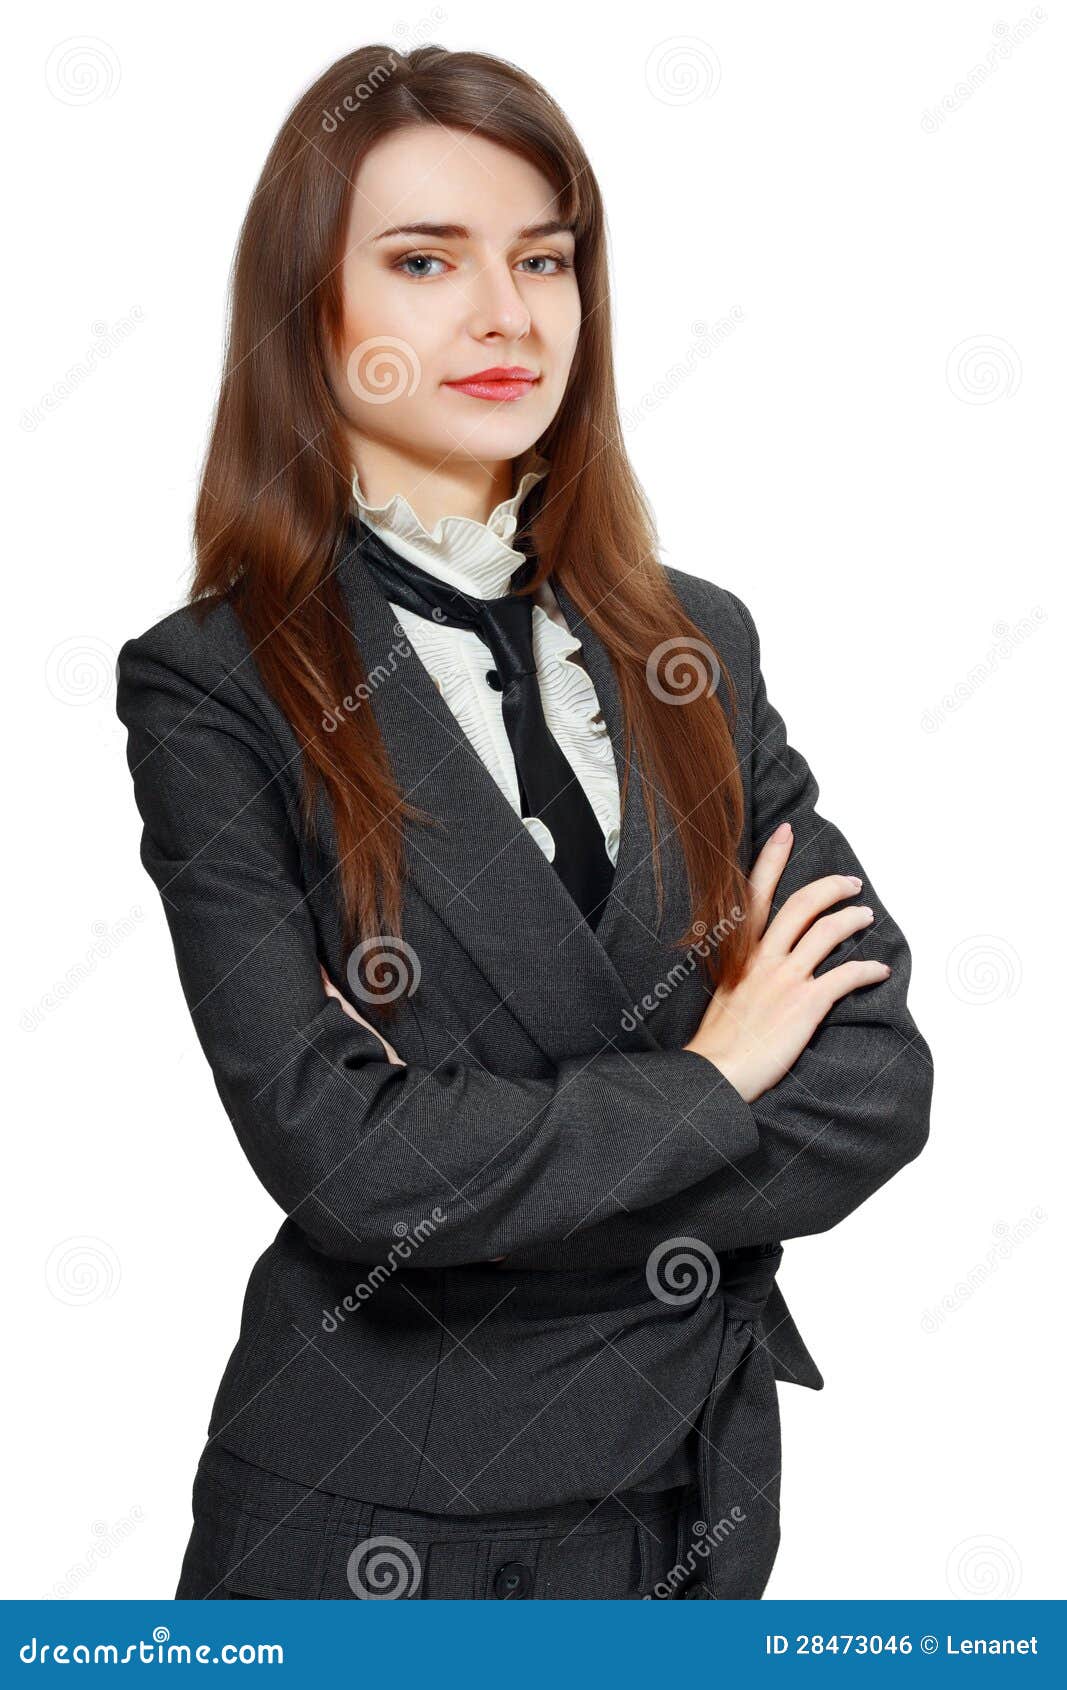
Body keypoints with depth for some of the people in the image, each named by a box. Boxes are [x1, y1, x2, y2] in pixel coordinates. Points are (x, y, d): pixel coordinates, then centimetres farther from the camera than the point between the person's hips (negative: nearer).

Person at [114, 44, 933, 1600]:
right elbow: (334, 1154, -21)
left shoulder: (697, 644, 1)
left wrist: (466, 1155, -15)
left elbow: (879, 1080, -6)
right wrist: (707, 1084, -11)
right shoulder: (213, 688, -11)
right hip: (379, 1527, -3)